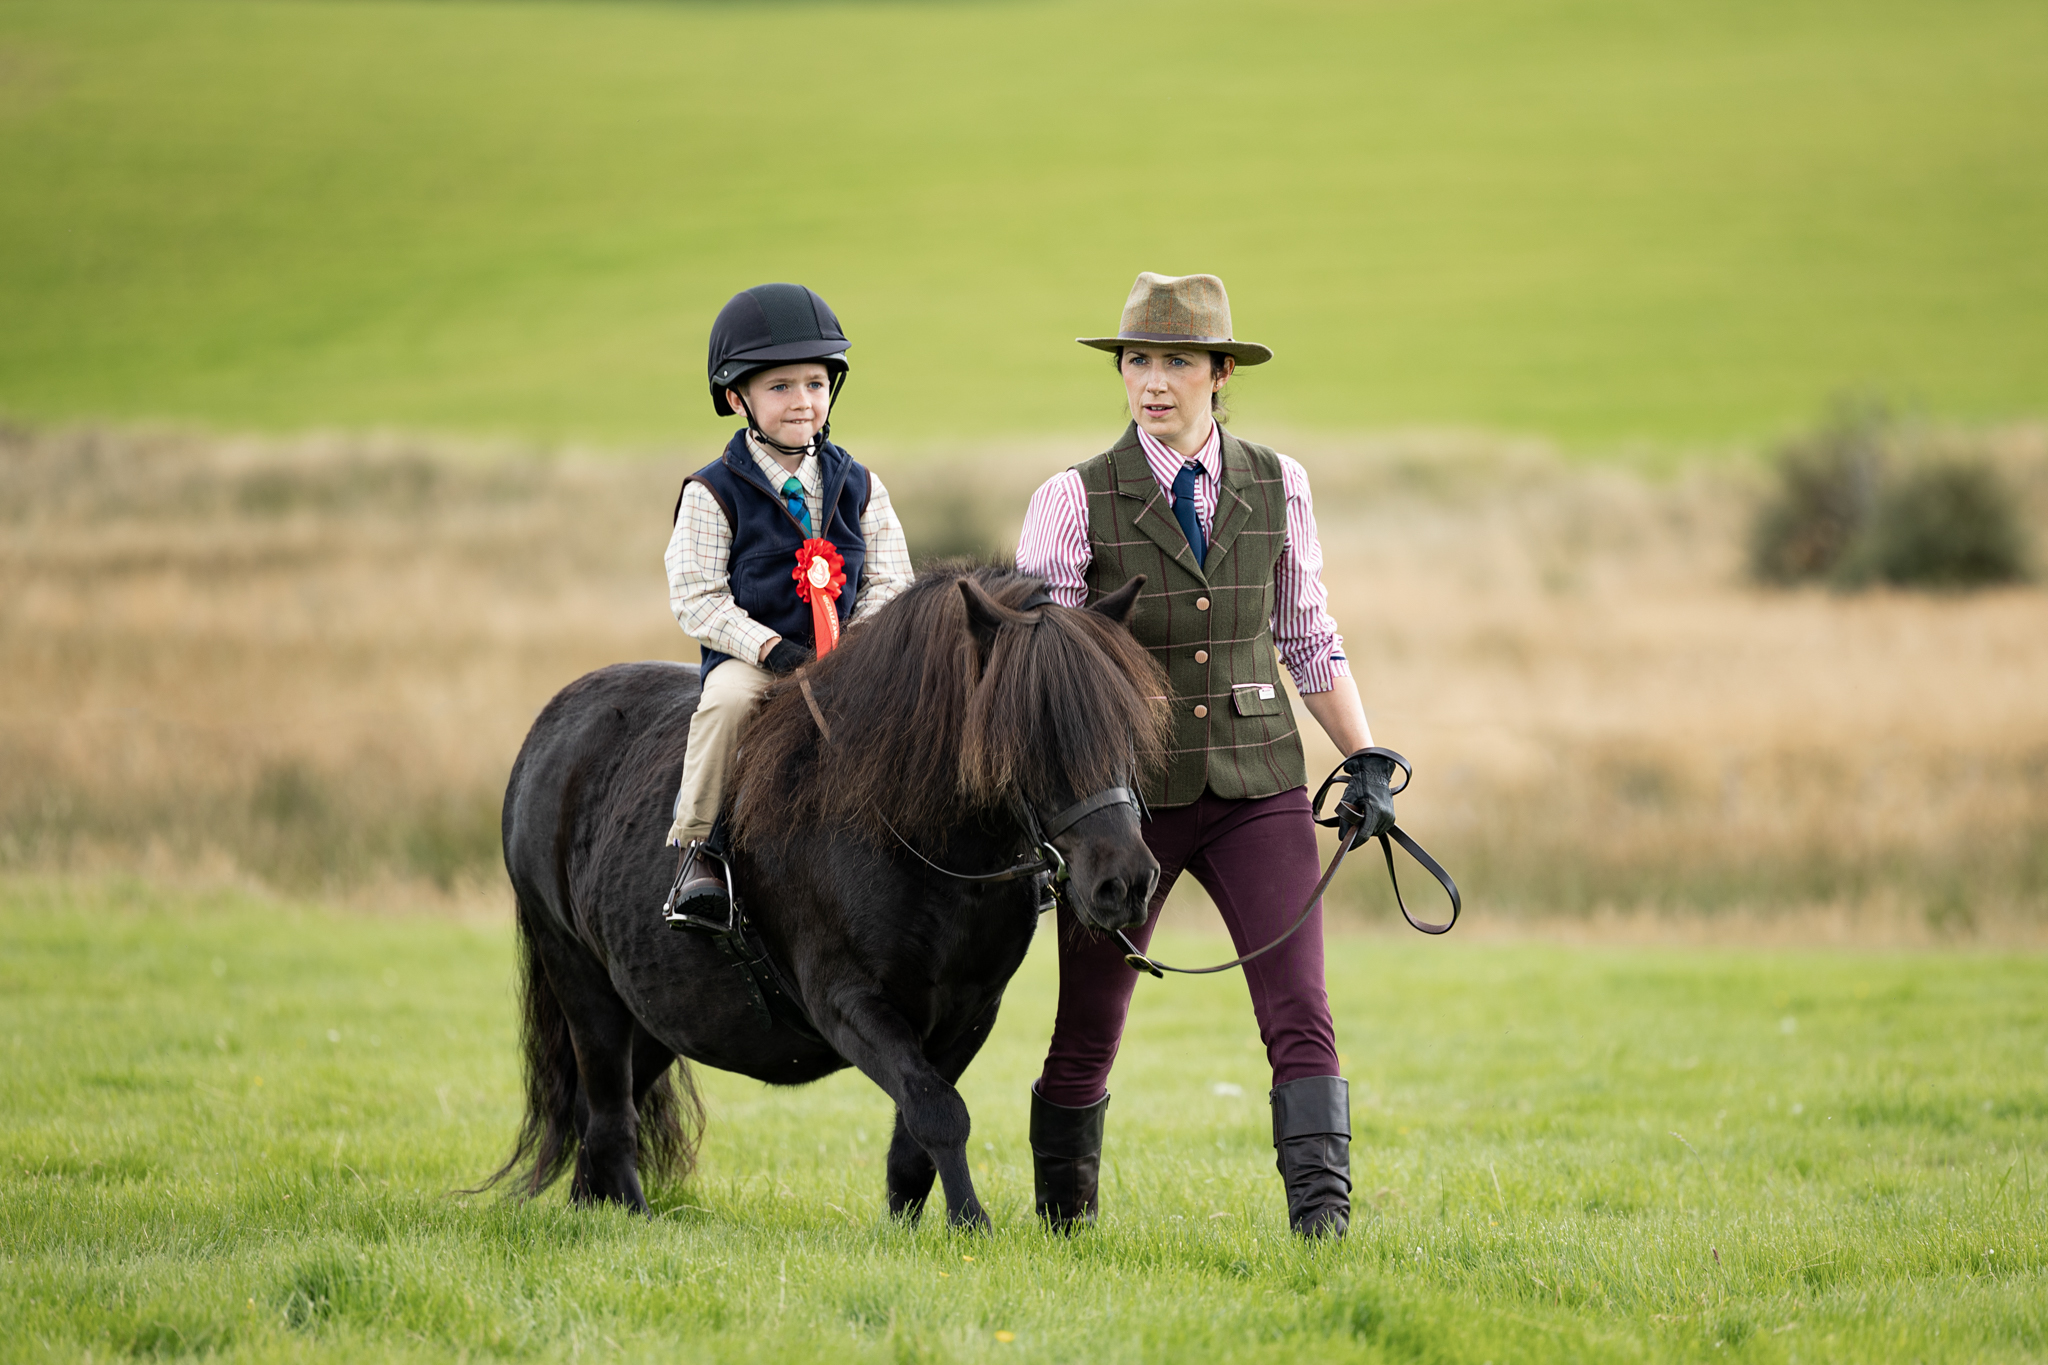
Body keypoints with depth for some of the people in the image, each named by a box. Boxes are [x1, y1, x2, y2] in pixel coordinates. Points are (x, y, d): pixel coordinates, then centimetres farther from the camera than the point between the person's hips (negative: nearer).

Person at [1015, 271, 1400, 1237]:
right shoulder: (1076, 502, -5)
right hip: (1126, 794, -2)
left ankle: (1322, 1216, -15)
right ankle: (1061, 1220, 26)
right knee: (1089, 1030, 7)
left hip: (1257, 791, 2)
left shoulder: (1277, 488, 4)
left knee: (1300, 1011, -13)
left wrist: (1365, 759, 4)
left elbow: (1310, 643, 13)